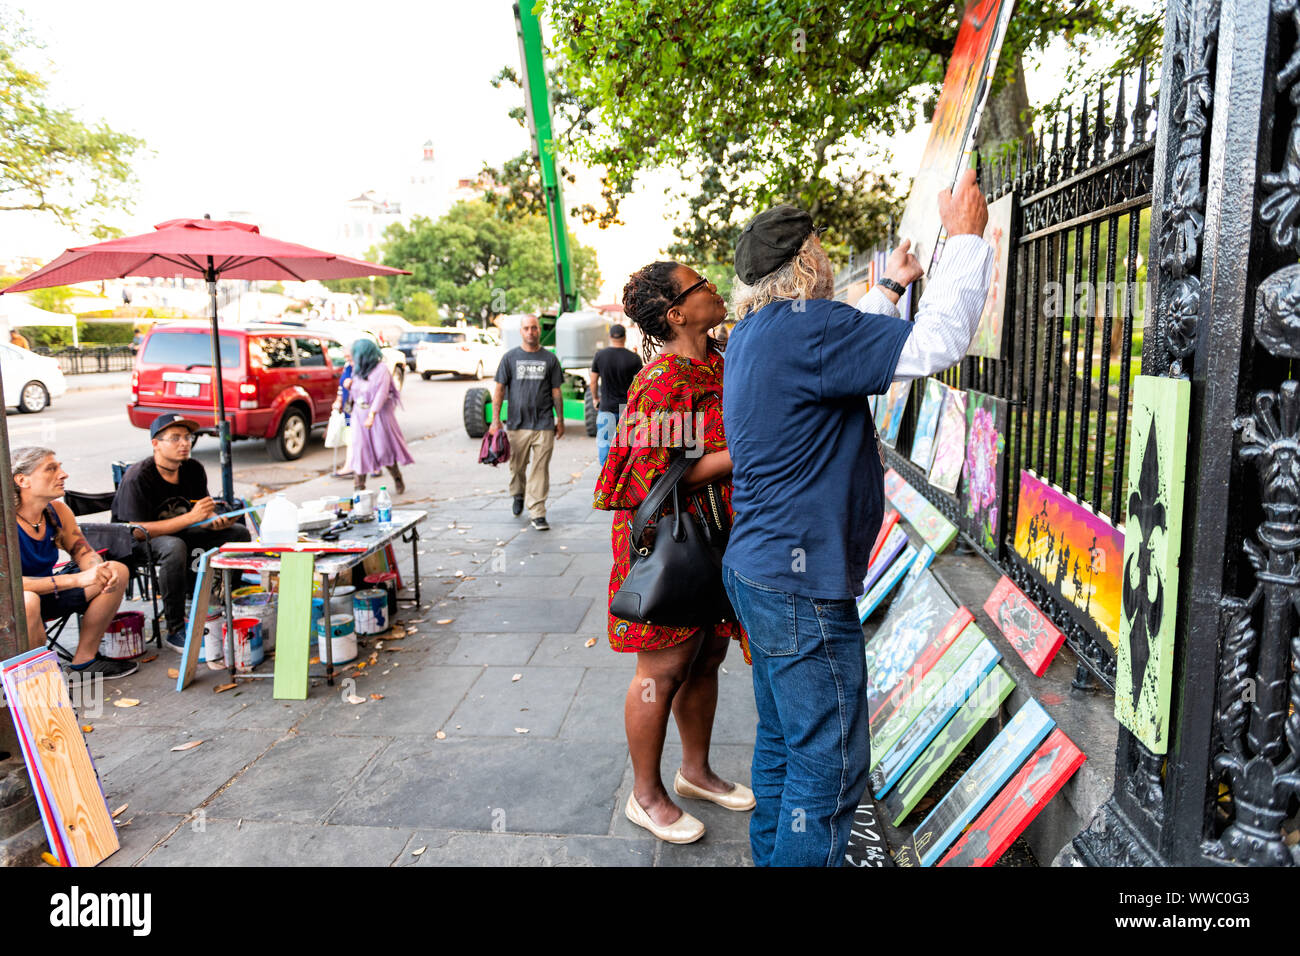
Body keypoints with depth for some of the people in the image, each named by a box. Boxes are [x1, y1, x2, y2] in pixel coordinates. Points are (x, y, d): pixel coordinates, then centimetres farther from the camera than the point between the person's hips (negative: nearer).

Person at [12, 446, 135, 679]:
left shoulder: (57, 511, -5)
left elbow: (83, 553, 3)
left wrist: (101, 570, -22)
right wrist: (76, 579, -41)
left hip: (47, 593, 8)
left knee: (117, 571, -2)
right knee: (27, 599, -40)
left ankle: (84, 661, 5)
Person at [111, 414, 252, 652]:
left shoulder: (194, 470, -4)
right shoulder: (137, 477, -22)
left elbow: (204, 514, 4)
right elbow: (138, 531, -27)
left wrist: (215, 521, -22)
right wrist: (191, 517, -33)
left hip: (179, 533, 7)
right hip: (136, 543, -7)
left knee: (239, 533, -5)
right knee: (175, 547, -40)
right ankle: (175, 631, -29)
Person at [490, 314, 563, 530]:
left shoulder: (550, 358, 7)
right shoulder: (510, 357, 6)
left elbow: (556, 392, 10)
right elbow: (499, 389, 6)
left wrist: (560, 420, 9)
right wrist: (495, 420, -1)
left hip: (544, 424, -1)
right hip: (517, 423, 1)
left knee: (540, 469, -4)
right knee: (517, 466, 11)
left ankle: (537, 514, 1)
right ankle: (517, 496, 41)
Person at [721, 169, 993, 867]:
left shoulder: (753, 335, 10)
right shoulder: (805, 328, -20)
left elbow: (846, 349, 27)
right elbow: (934, 346, -21)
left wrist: (888, 290, 35)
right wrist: (965, 238, -9)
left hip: (760, 573, 11)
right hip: (803, 588, -10)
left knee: (781, 744, 23)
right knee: (829, 769, 2)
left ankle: (772, 856, 38)